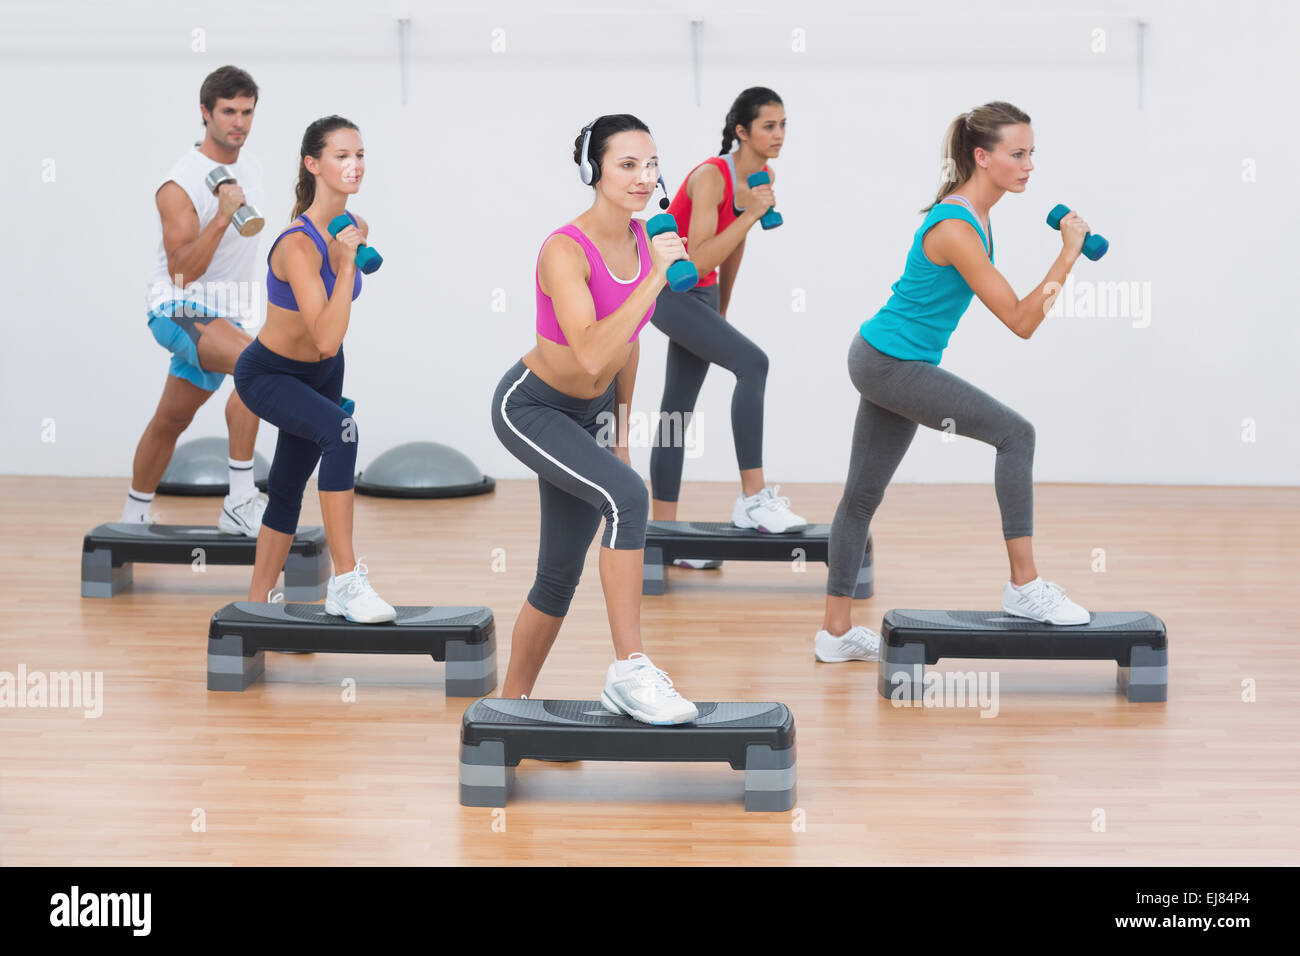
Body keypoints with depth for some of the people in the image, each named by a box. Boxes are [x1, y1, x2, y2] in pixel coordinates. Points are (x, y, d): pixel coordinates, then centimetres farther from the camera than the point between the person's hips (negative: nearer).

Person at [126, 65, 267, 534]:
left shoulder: (250, 167, 6)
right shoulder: (181, 184, -19)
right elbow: (182, 272, -25)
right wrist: (221, 218, -34)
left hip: (222, 316, 8)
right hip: (180, 310, -8)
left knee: (171, 421, 17)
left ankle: (134, 514, 34)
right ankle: (239, 503, -29)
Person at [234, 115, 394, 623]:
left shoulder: (349, 226, -8)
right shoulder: (298, 245, -31)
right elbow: (326, 338, -39)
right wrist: (347, 263, -42)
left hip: (321, 372, 8)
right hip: (267, 375, -8)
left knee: (288, 489, 18)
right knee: (340, 430, -34)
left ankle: (256, 605, 33)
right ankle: (346, 581, -32)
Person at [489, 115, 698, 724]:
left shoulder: (640, 239, -4)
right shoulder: (564, 251, -27)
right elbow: (592, 354, -40)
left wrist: (620, 428, 15)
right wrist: (656, 279, -42)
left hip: (589, 413, 8)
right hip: (530, 407, -8)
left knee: (561, 578, 8)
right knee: (627, 496, -31)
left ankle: (510, 704, 25)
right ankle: (630, 671, -26)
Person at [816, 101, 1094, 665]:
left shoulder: (973, 212, 4)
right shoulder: (956, 230, -25)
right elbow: (1021, 321, -25)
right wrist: (1068, 256, -27)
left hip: (886, 359, 10)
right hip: (891, 365, -10)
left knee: (863, 494, 14)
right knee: (1014, 433, -17)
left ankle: (836, 632, 21)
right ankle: (1024, 587, -13)